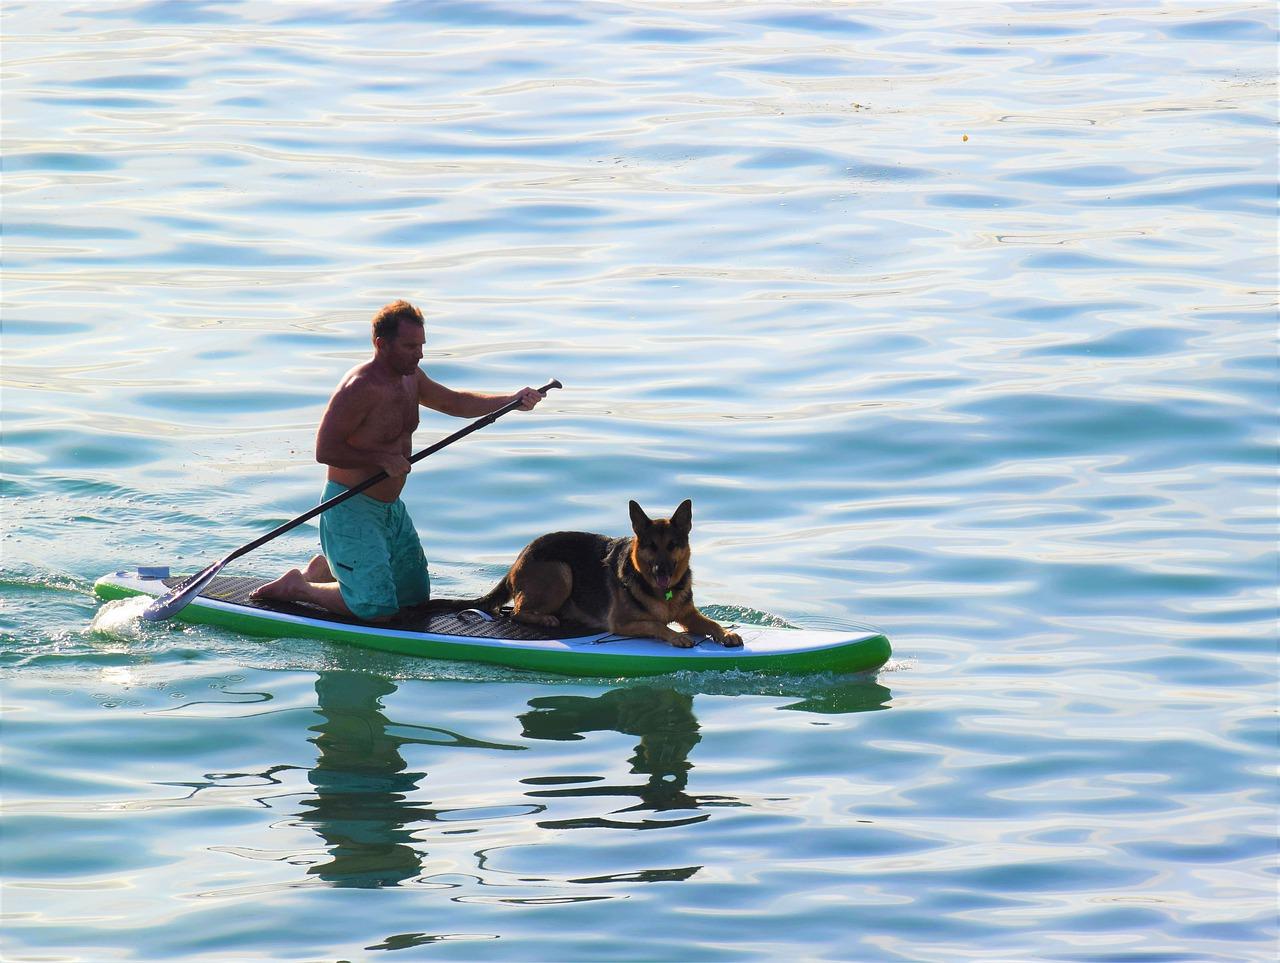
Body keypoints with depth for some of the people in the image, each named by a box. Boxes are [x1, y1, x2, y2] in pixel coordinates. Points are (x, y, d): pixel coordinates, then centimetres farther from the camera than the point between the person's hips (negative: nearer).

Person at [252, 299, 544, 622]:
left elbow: (454, 403, 19)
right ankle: (297, 587, 6)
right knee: (378, 611, -14)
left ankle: (326, 568, 30)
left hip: (391, 508, 9)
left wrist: (512, 401, 7)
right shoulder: (360, 387, -23)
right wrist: (381, 458, -26)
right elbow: (325, 450, -23)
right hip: (351, 509, -9)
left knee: (416, 596, 18)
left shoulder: (410, 378, 6)